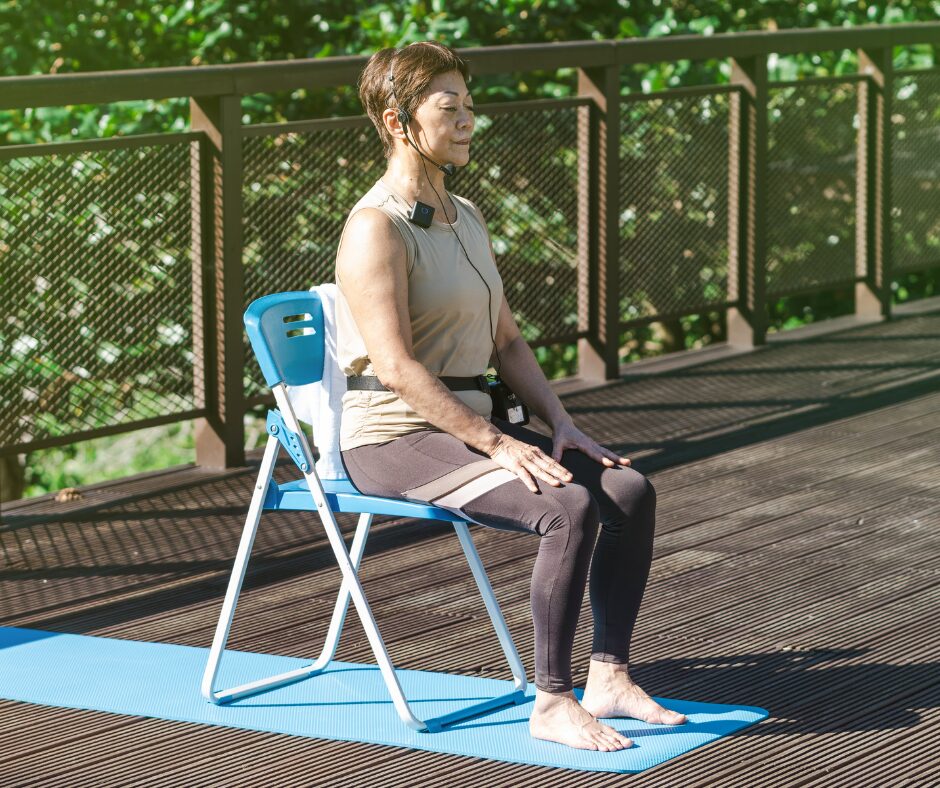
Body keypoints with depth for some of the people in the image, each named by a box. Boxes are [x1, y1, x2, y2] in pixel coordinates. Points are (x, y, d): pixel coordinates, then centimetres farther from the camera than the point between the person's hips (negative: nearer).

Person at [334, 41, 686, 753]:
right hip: (392, 436, -9)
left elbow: (506, 340, 17)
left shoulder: (466, 218, 14)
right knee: (570, 508, -27)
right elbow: (396, 366, -22)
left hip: (467, 421, 9)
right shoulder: (377, 227, -15)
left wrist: (561, 426, 3)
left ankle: (609, 677, -4)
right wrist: (495, 445, -24)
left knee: (630, 490, -8)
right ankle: (552, 704, -19)